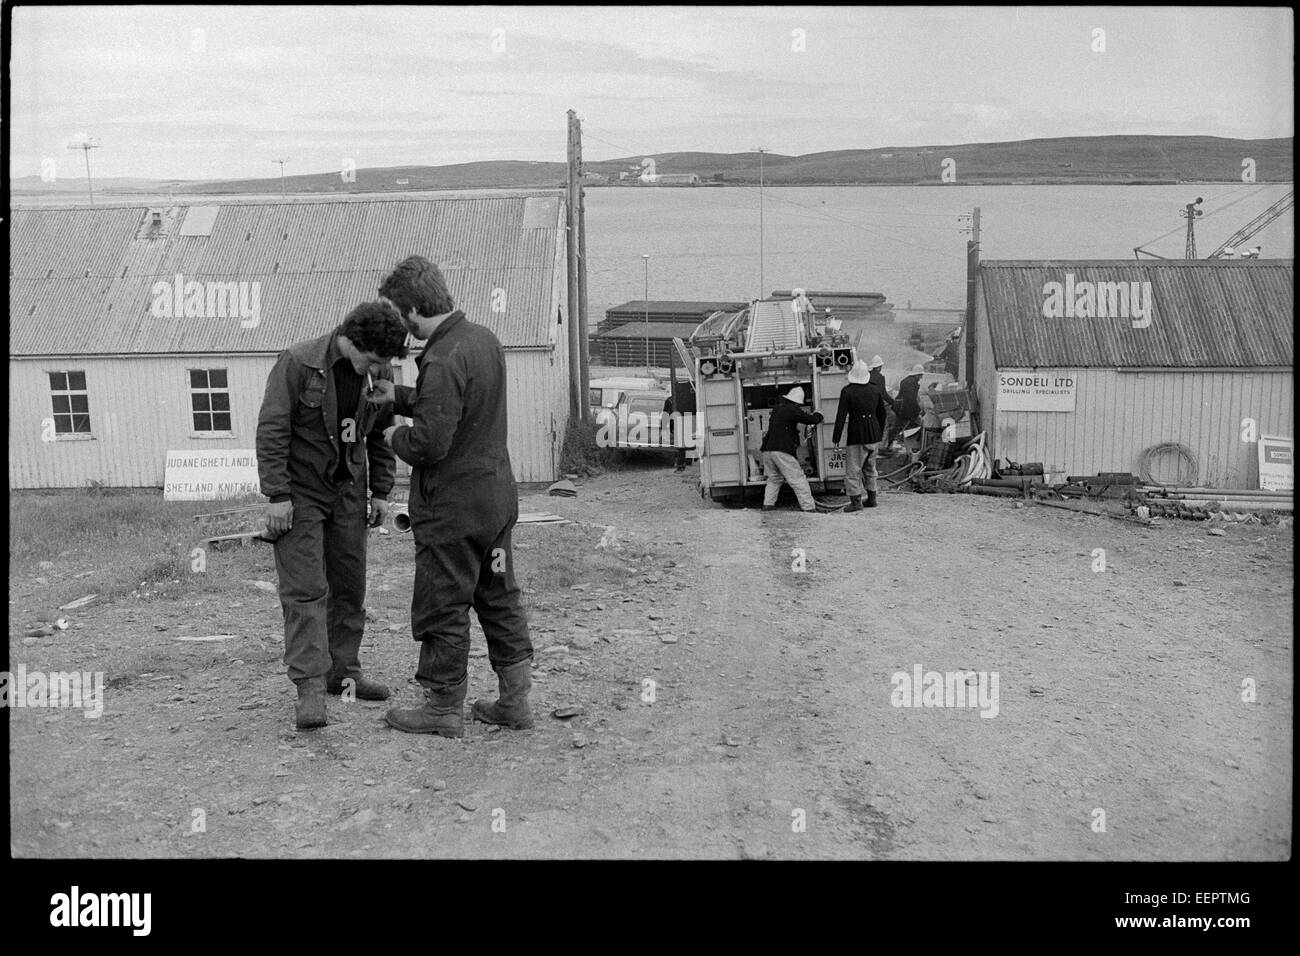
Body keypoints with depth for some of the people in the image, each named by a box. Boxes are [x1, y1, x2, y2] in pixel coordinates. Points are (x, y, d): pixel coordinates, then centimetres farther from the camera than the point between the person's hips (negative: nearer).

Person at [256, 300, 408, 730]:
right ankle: (310, 687, -9)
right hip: (300, 491, -5)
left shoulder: (379, 375, -1)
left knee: (350, 585, 9)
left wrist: (380, 491, 8)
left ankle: (343, 671, 22)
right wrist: (277, 495, -17)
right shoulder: (297, 363, -17)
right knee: (305, 588, -10)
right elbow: (271, 430, -15)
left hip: (347, 490, 5)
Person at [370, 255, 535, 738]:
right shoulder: (485, 339, 5)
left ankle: (444, 707, 18)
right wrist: (398, 396, 16)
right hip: (498, 495, 9)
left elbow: (429, 443, -27)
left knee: (443, 608, 6)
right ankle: (514, 699, 24)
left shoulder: (443, 362, -24)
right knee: (499, 598, 16)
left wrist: (395, 436, -6)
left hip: (452, 507, -9)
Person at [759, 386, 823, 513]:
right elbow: (810, 419, -7)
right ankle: (809, 507, -5)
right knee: (798, 480, -3)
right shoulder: (792, 410, -7)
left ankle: (767, 504, 16)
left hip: (768, 450, 8)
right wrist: (818, 416, 14)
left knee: (774, 479, 22)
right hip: (782, 451, -8)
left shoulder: (777, 409, 17)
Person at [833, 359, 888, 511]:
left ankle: (856, 501, -4)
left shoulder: (847, 391, -10)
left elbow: (841, 416, -11)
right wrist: (880, 434, 25)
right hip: (874, 435, 6)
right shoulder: (876, 389, 6)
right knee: (870, 468, 20)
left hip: (857, 435, -6)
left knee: (852, 470, 0)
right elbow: (882, 414, 14)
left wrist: (836, 438, -7)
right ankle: (871, 499, 24)